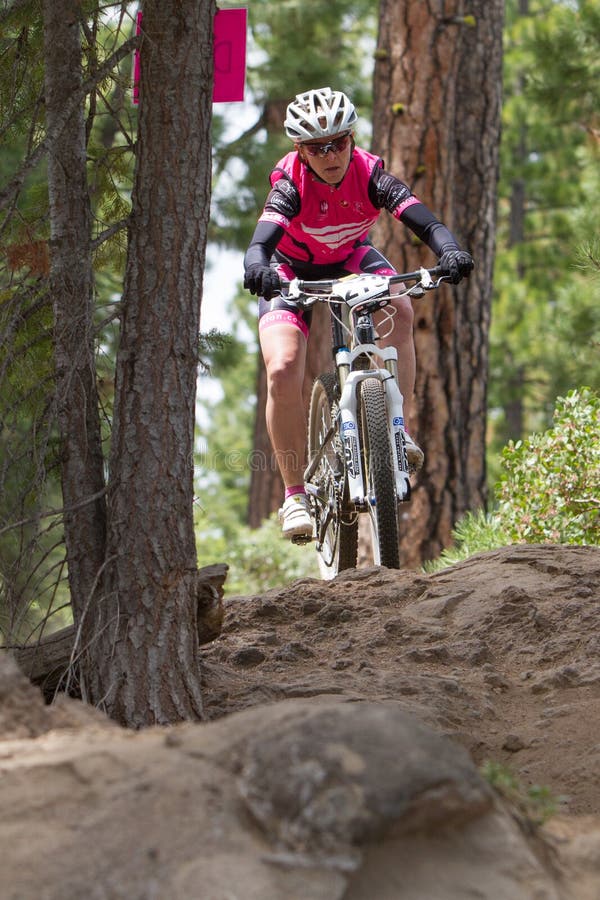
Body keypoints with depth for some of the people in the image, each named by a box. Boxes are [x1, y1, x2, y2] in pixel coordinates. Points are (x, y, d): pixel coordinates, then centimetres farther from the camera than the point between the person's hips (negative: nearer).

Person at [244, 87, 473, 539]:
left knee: (399, 311, -31)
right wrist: (257, 266, -70)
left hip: (352, 259, 2)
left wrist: (450, 249, -60)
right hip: (293, 271, -2)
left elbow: (423, 219, -39)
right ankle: (295, 494, -10)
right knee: (283, 374, -21)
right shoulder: (291, 183, -30)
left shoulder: (370, 174, -26)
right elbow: (264, 237, -47)